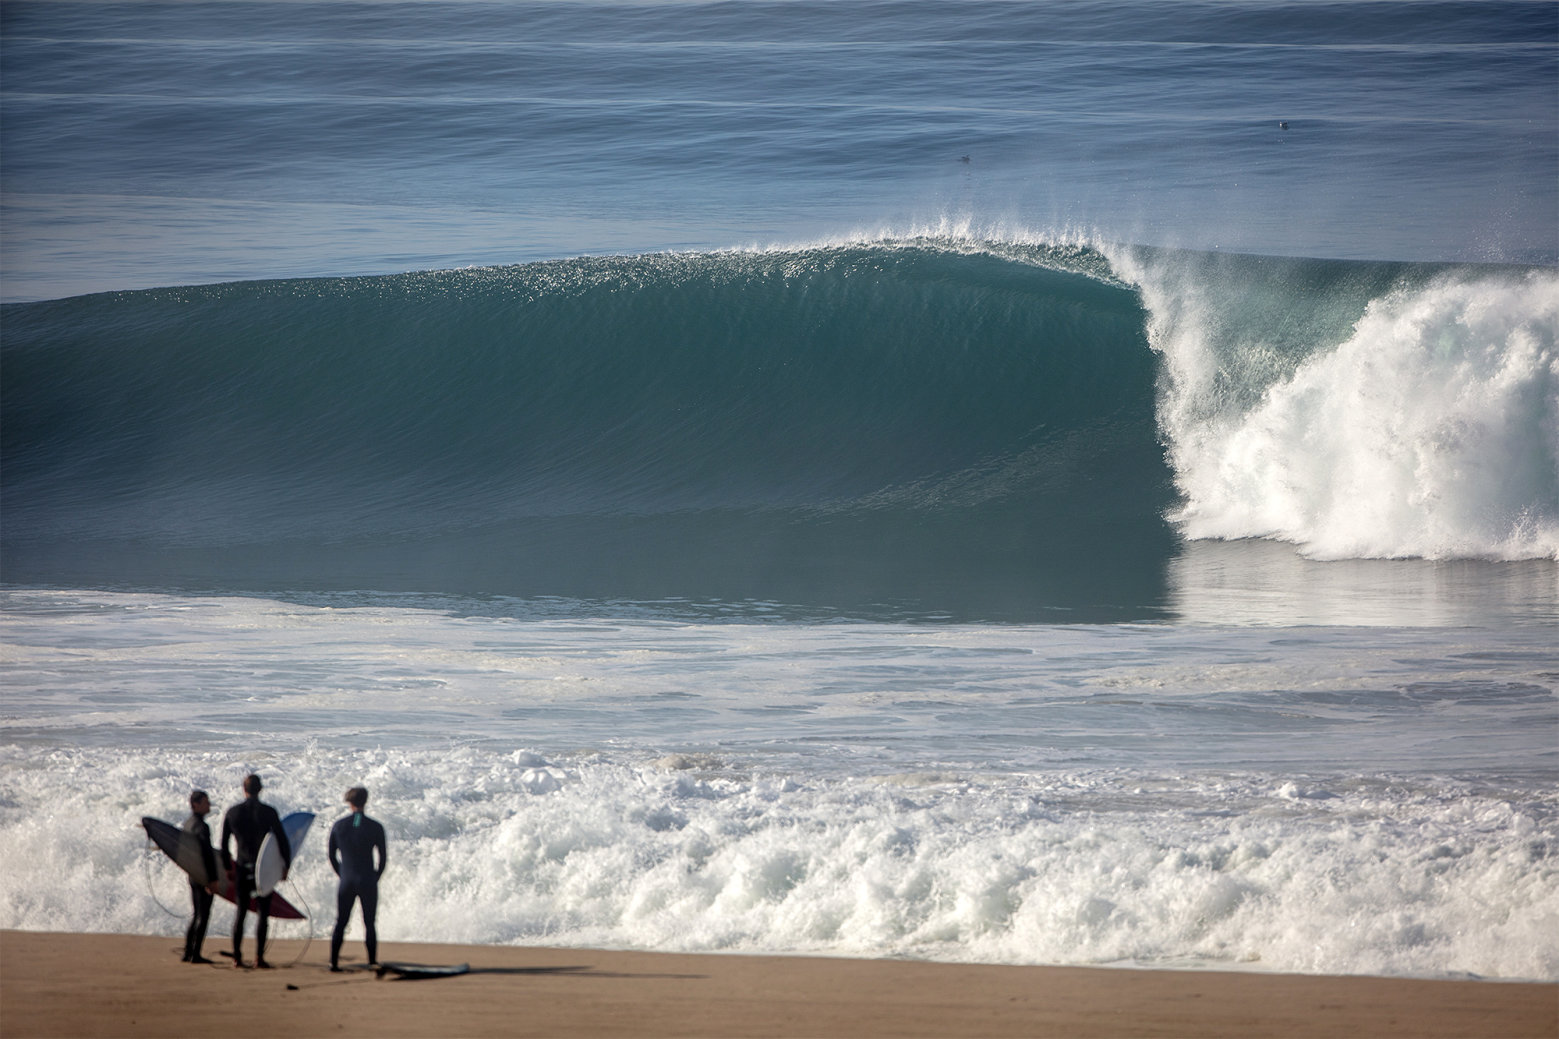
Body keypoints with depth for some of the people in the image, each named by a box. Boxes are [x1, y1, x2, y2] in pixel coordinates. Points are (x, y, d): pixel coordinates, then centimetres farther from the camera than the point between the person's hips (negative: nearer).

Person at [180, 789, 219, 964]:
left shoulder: (187, 823, 11)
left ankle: (188, 952, 18)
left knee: (197, 914, 16)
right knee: (203, 915, -3)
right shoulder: (201, 826, -19)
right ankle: (196, 954, -3)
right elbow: (207, 854, -24)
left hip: (193, 876, 9)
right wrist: (213, 879, -23)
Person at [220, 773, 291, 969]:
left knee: (241, 911, 12)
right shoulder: (268, 812, -6)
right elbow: (282, 840, -5)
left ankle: (237, 956, 10)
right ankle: (259, 957, -8)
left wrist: (227, 866, 18)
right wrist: (286, 865, 4)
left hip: (242, 868, 3)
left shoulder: (232, 812, 2)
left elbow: (223, 843, 7)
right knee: (263, 913, 0)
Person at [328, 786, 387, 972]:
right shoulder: (375, 828, -5)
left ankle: (333, 962, 4)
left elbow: (332, 856, 6)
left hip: (346, 881, 1)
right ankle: (372, 962, 4)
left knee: (340, 923, 8)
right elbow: (383, 859, -1)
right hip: (368, 883, -1)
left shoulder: (338, 825, 0)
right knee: (369, 924, 6)